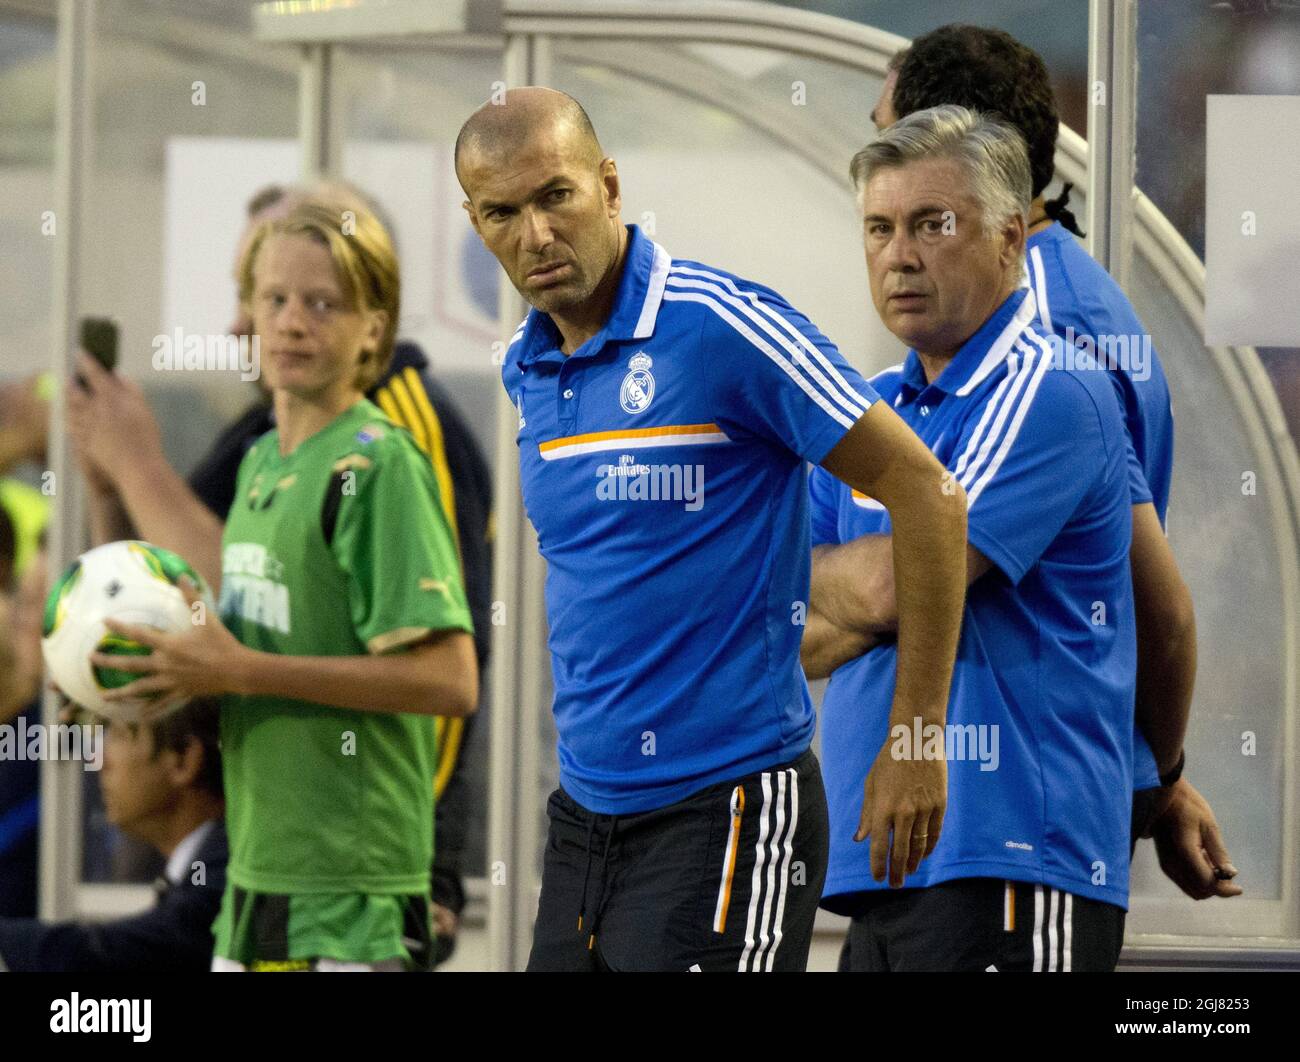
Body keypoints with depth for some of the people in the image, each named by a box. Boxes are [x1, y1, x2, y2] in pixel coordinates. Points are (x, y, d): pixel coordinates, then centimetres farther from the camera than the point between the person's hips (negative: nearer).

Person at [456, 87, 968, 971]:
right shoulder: (524, 372, 10)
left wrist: (917, 743, -11)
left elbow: (924, 494, -11)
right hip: (584, 810, 8)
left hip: (723, 805, -7)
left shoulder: (720, 325, -13)